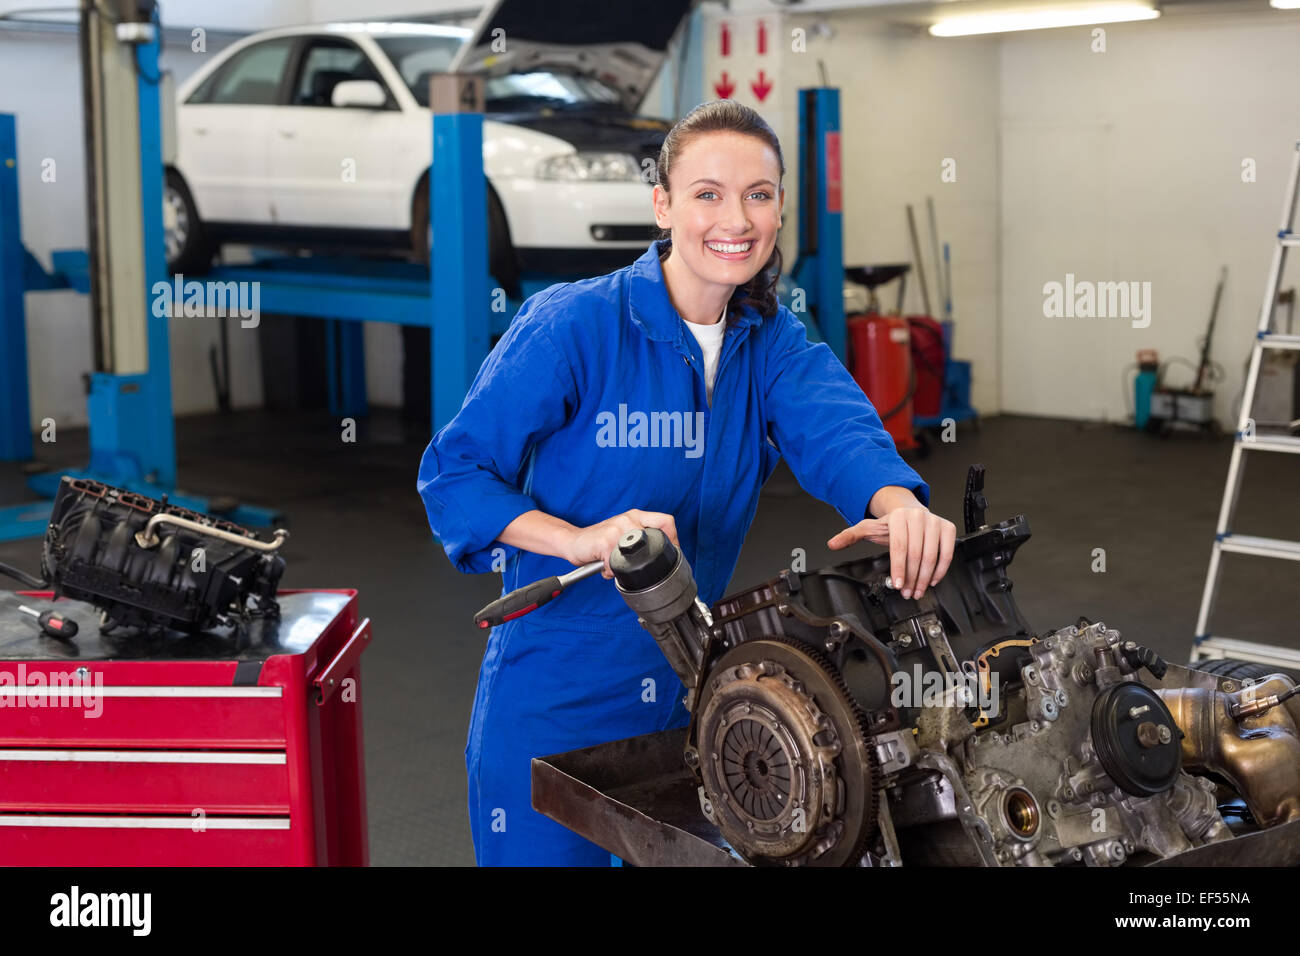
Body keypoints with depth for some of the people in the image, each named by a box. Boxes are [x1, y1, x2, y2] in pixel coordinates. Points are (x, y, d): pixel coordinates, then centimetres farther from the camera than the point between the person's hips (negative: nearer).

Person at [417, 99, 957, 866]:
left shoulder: (770, 337, 1)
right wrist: (580, 539, -29)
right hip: (553, 698, -5)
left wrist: (896, 501, -42)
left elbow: (832, 421, -19)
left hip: (689, 695, 5)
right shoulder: (570, 327, -15)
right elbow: (454, 470, -13)